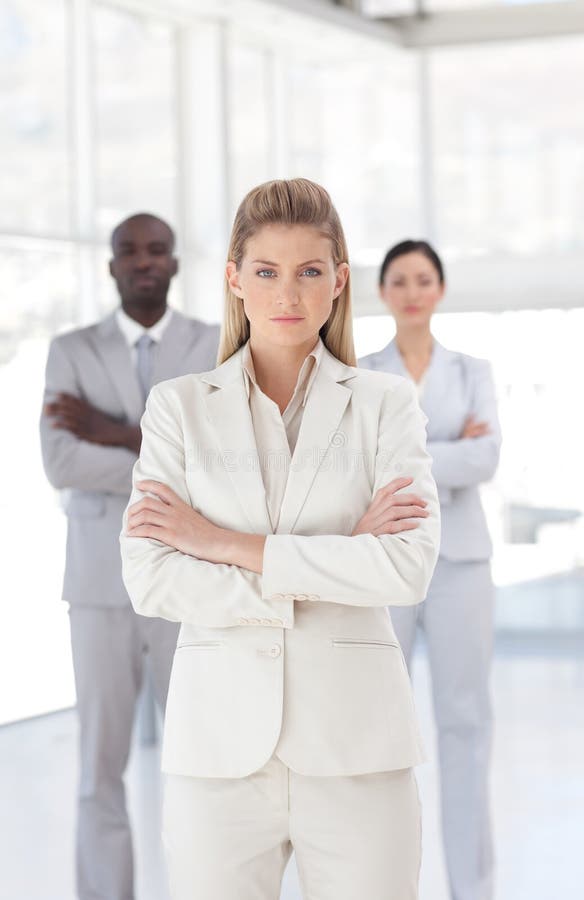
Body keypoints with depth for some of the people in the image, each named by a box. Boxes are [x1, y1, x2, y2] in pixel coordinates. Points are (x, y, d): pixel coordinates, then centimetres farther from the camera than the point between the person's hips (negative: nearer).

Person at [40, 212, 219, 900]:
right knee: (102, 762, 2)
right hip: (102, 583, 0)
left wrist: (115, 433, -16)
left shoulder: (222, 351, 2)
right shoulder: (71, 352, 3)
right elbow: (63, 466, -12)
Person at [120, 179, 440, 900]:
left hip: (355, 733, 0)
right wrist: (333, 569, -10)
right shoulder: (179, 405, 6)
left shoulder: (385, 403, 6)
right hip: (221, 735, 0)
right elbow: (149, 581, -6)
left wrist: (229, 545, -10)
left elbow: (410, 568, -9)